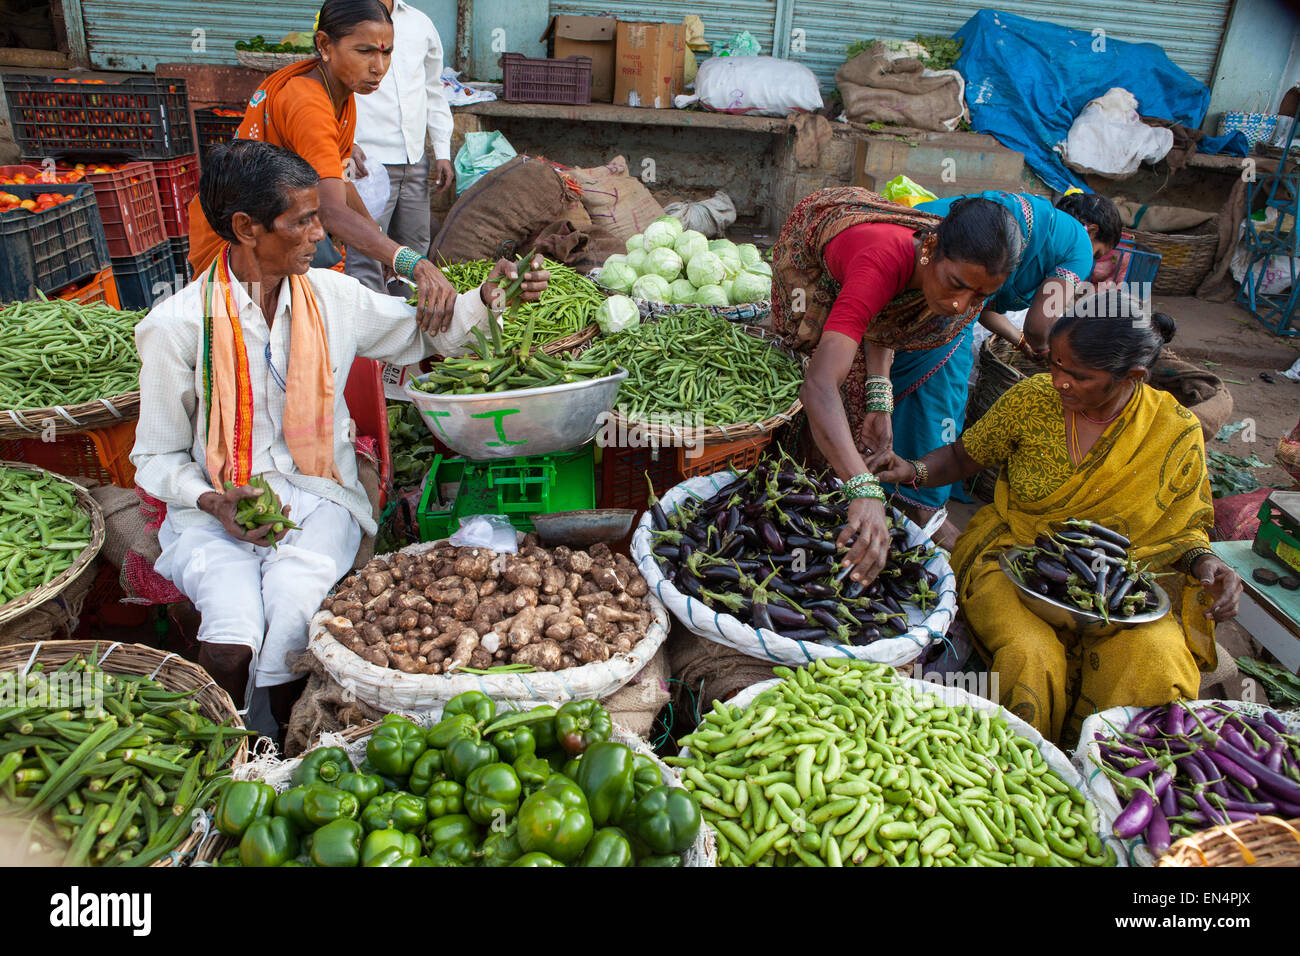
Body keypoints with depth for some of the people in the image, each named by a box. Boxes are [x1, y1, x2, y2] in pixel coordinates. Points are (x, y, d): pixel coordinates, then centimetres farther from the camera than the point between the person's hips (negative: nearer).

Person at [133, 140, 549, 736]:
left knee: (294, 614, -29)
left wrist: (488, 296, 1)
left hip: (318, 494, 2)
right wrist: (214, 503, -17)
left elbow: (422, 334, 17)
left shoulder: (332, 296, 2)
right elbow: (156, 457, 2)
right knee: (234, 635, -29)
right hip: (216, 508, -1)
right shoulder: (176, 327, -7)